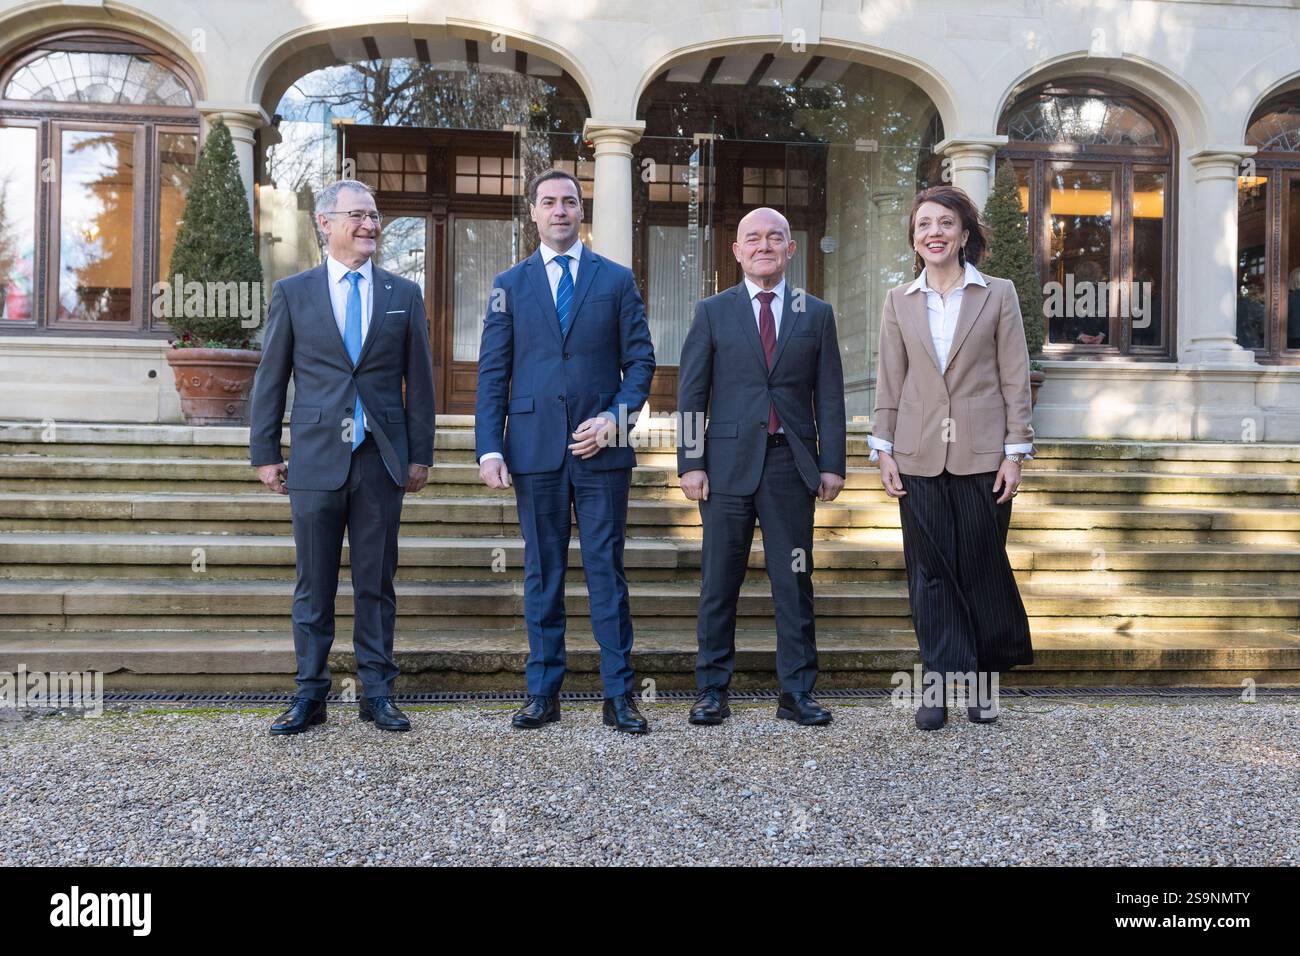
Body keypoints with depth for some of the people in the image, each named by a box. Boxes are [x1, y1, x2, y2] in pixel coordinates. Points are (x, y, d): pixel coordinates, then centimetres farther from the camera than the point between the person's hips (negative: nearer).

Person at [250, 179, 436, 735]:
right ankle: (310, 694, 17)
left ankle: (377, 694, 17)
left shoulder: (404, 295, 8)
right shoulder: (292, 293, 5)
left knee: (376, 584, 7)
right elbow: (270, 380, 7)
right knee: (314, 586, 6)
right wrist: (265, 454, 3)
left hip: (381, 460, 1)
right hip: (316, 459, 0)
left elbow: (419, 380, 8)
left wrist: (420, 454, 4)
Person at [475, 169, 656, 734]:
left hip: (602, 448, -1)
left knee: (607, 571, 2)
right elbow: (493, 373, 6)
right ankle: (542, 693, 16)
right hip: (535, 448, 1)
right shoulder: (509, 285, 10)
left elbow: (640, 360, 6)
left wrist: (615, 417, -10)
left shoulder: (616, 280, 9)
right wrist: (489, 448, -4)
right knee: (542, 573, 7)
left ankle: (619, 695, 9)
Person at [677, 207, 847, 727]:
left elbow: (829, 396, 8)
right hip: (729, 463, -1)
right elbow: (691, 393, 4)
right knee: (719, 584, 4)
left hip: (791, 463, 1)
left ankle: (797, 692, 14)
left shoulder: (816, 314, 11)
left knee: (794, 584, 4)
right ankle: (712, 690, 14)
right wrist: (690, 464, -4)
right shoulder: (713, 312, 8)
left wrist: (832, 465, 1)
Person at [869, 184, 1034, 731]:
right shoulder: (900, 301, 8)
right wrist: (884, 449, 2)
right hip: (920, 457, 2)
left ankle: (984, 680, 22)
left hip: (982, 455, -2)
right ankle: (940, 685, 14)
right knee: (930, 572, 5)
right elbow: (889, 382, 8)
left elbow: (1015, 379, 0)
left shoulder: (998, 295, 2)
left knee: (982, 567, 5)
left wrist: (1015, 453, -5)